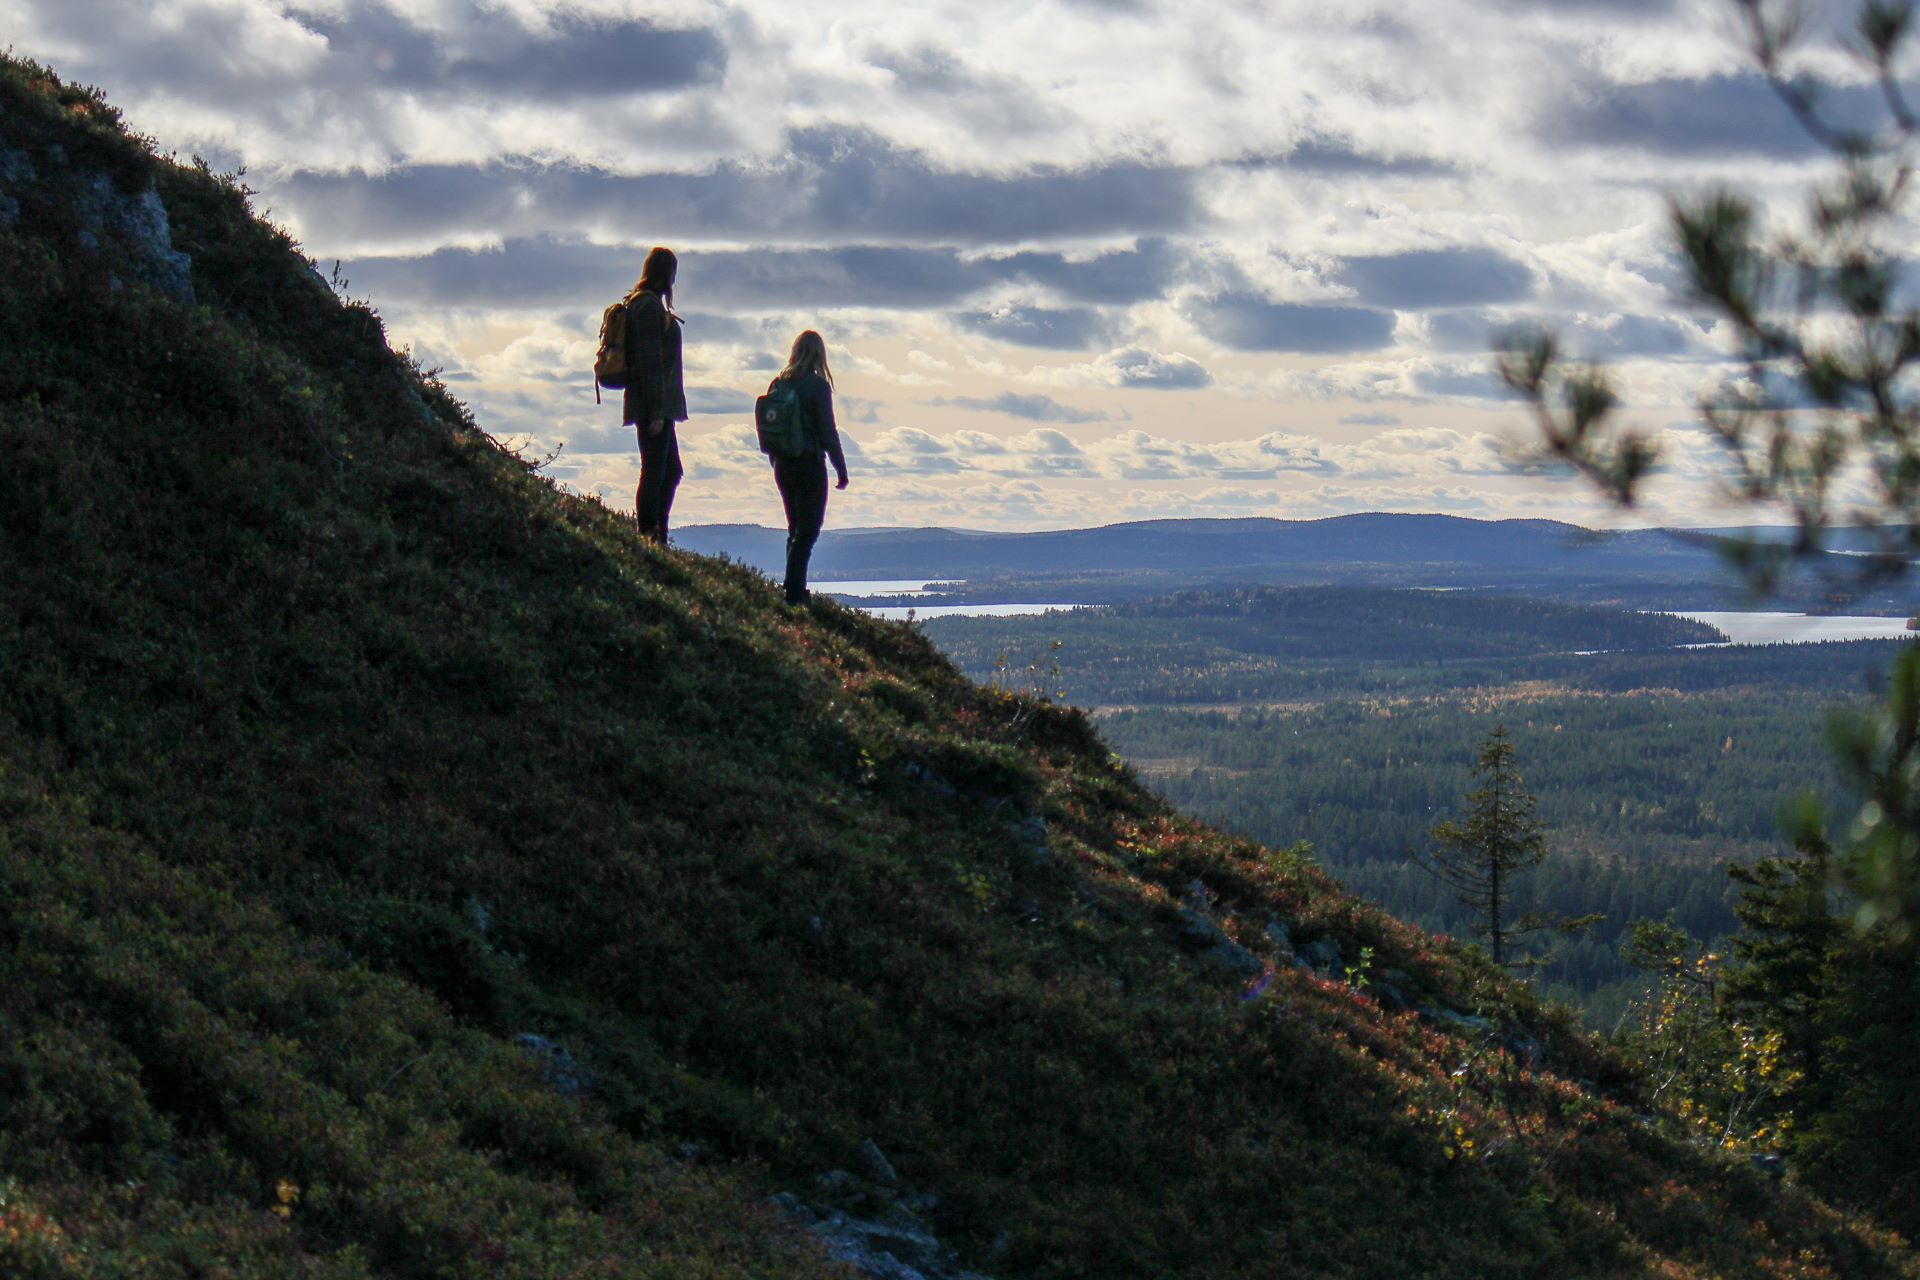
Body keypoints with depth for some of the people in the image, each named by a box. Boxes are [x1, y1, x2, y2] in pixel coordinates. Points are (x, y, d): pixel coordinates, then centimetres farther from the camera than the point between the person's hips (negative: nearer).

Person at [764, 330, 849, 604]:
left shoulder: (779, 384, 5)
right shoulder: (817, 386, -13)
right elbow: (828, 431, -13)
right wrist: (841, 469, -6)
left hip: (783, 465, 6)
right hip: (809, 464, -6)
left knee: (796, 528, 17)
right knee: (808, 530, -3)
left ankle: (794, 590, 19)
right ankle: (794, 591, -12)